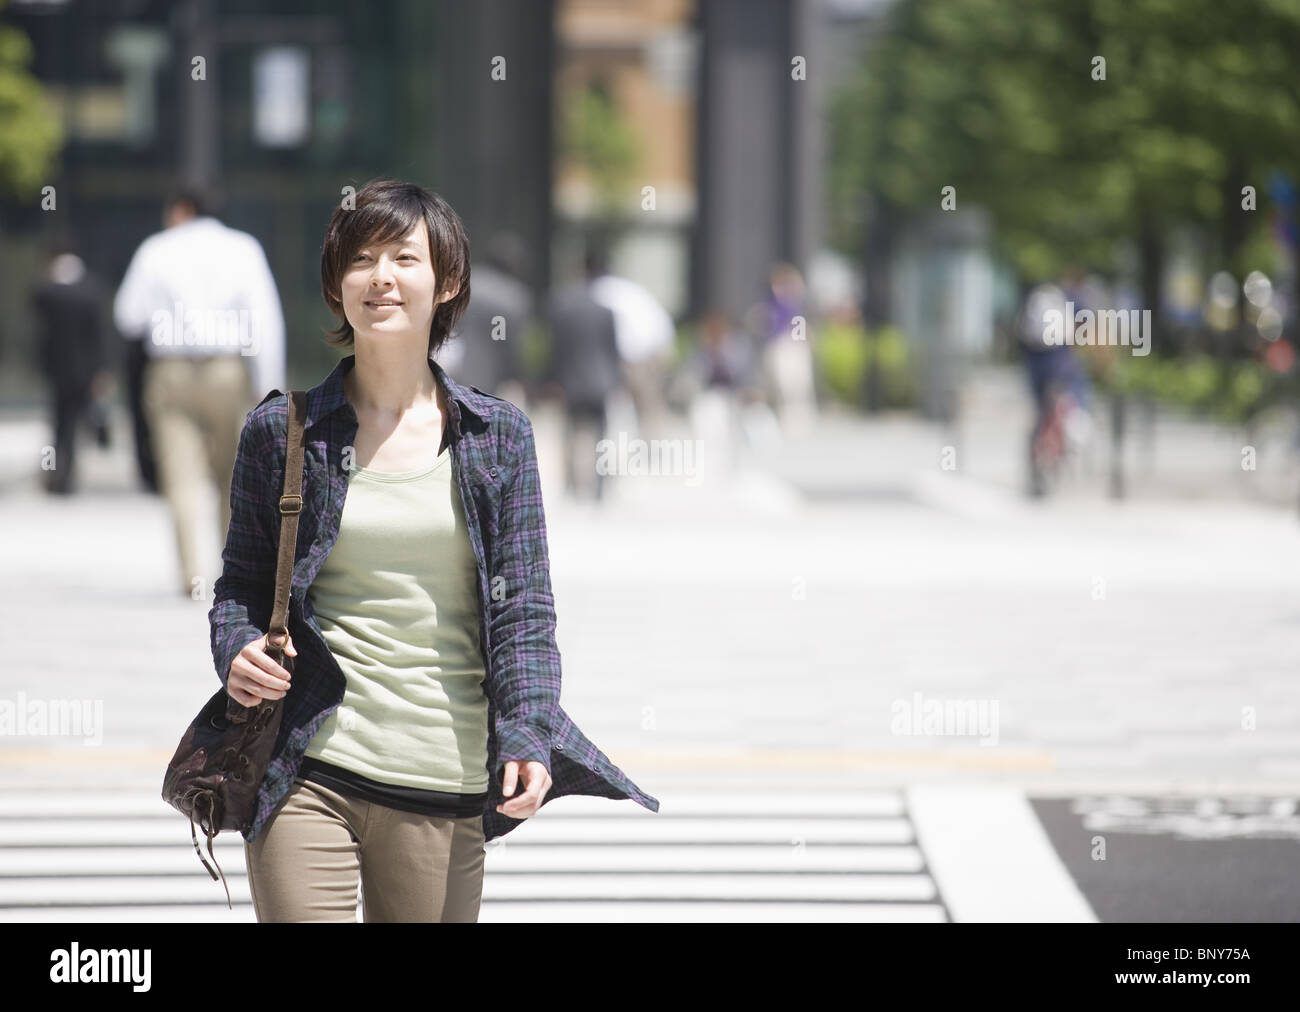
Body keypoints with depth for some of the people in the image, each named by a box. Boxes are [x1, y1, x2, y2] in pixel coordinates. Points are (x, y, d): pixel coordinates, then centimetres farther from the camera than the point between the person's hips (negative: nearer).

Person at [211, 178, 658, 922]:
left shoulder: (499, 436, 7)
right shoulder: (282, 430, 6)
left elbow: (523, 607, 4)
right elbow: (243, 580, 13)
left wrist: (527, 736, -10)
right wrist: (237, 648, -9)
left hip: (445, 784, 1)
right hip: (306, 775, -1)